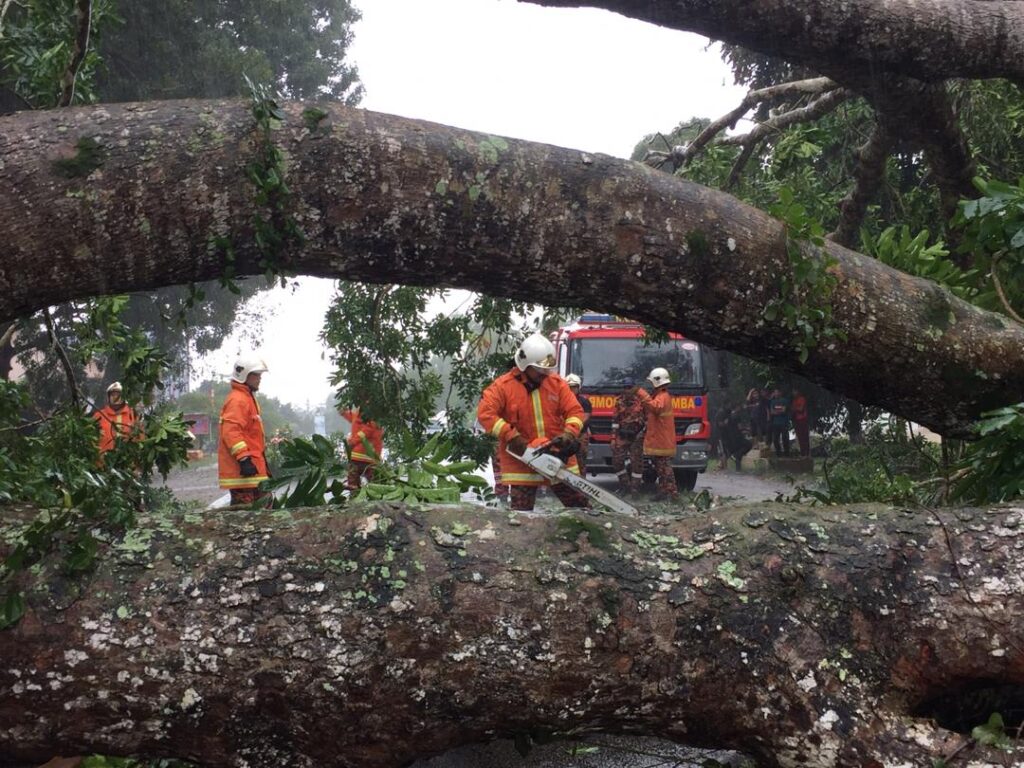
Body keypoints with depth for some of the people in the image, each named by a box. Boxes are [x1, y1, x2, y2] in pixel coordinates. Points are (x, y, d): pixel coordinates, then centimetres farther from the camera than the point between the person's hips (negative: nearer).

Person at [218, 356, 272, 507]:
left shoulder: (248, 398, 21)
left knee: (265, 501, 13)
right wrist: (243, 458, -28)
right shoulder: (237, 400, -13)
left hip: (253, 470, 11)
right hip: (242, 471, -11)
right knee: (243, 509, -11)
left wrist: (262, 461, 29)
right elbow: (231, 432, -23)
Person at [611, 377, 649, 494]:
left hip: (637, 436, -4)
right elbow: (615, 420, 10)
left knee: (636, 461, -3)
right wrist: (613, 437, 6)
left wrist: (644, 432, -10)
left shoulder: (642, 399, -7)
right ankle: (624, 484, 12)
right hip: (622, 436, 4)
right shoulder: (619, 401, 7)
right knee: (617, 460, -1)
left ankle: (635, 488, 4)